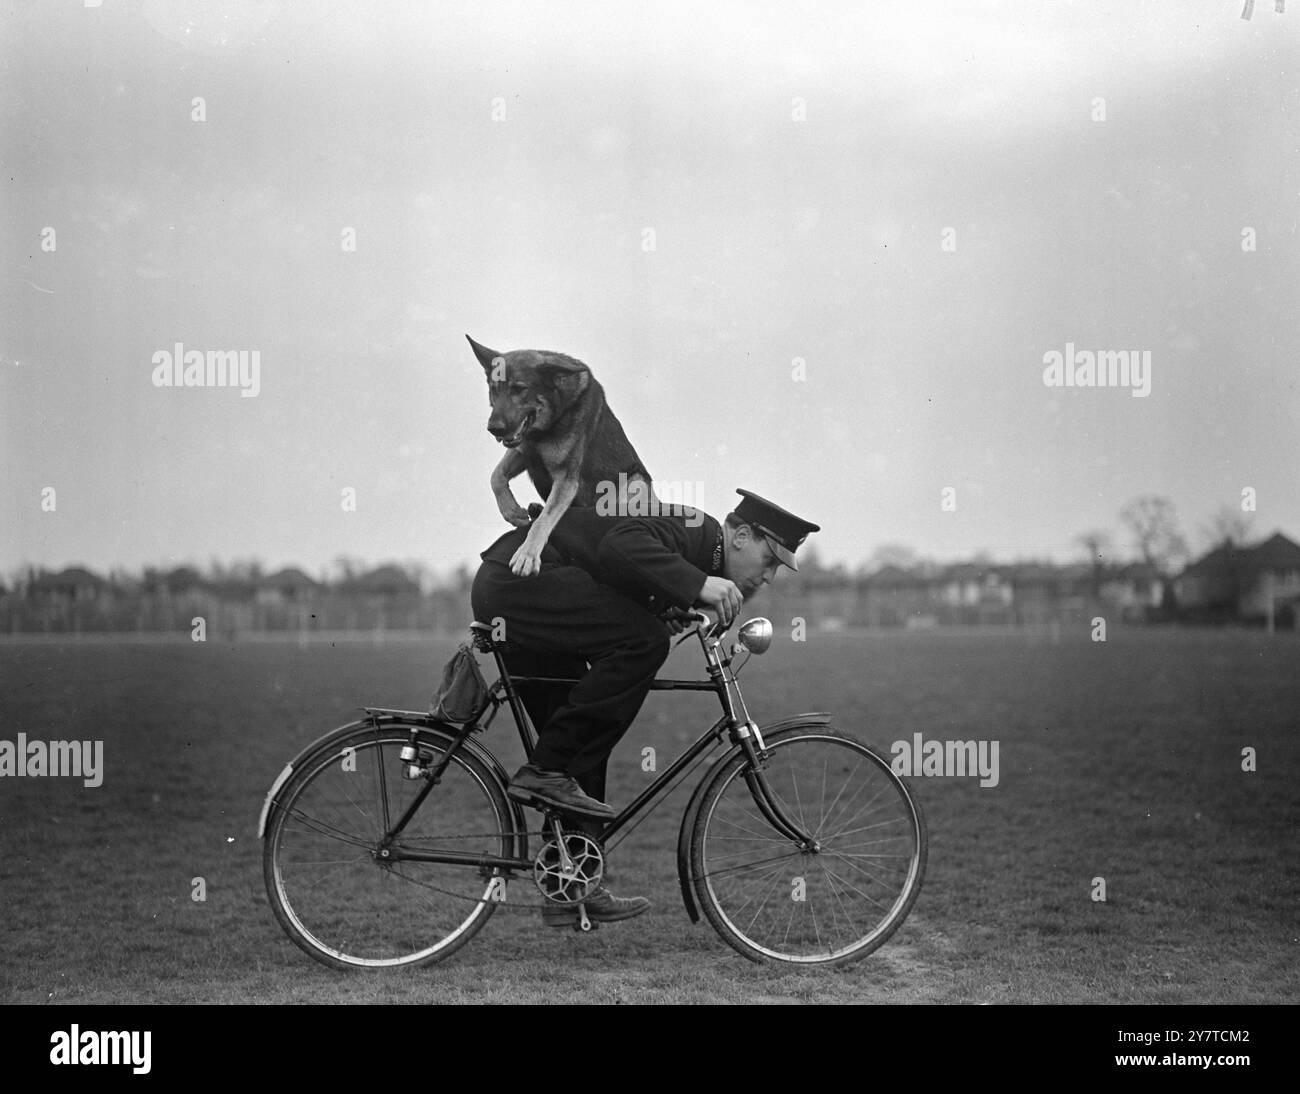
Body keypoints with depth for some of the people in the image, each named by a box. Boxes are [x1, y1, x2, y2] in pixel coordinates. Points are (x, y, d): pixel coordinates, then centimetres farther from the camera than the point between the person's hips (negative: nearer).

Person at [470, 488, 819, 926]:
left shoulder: (699, 558, 17)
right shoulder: (693, 532, -14)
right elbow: (620, 545, -33)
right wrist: (698, 584, -38)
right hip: (519, 575, -11)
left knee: (582, 745, 11)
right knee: (644, 639, -24)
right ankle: (545, 771, -18)